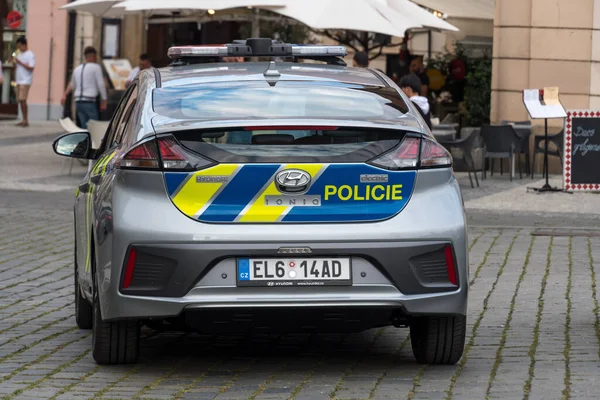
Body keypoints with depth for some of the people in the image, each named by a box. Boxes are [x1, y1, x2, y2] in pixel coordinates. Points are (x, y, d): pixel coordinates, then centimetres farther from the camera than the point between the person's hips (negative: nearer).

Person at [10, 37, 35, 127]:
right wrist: (14, 62, 3)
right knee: (20, 100, 5)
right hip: (19, 80, 8)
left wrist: (19, 62, -17)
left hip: (26, 81, -8)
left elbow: (31, 68, -15)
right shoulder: (20, 54, 18)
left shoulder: (30, 55, -7)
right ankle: (24, 120, 8)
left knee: (22, 99, -15)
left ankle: (26, 121, -13)